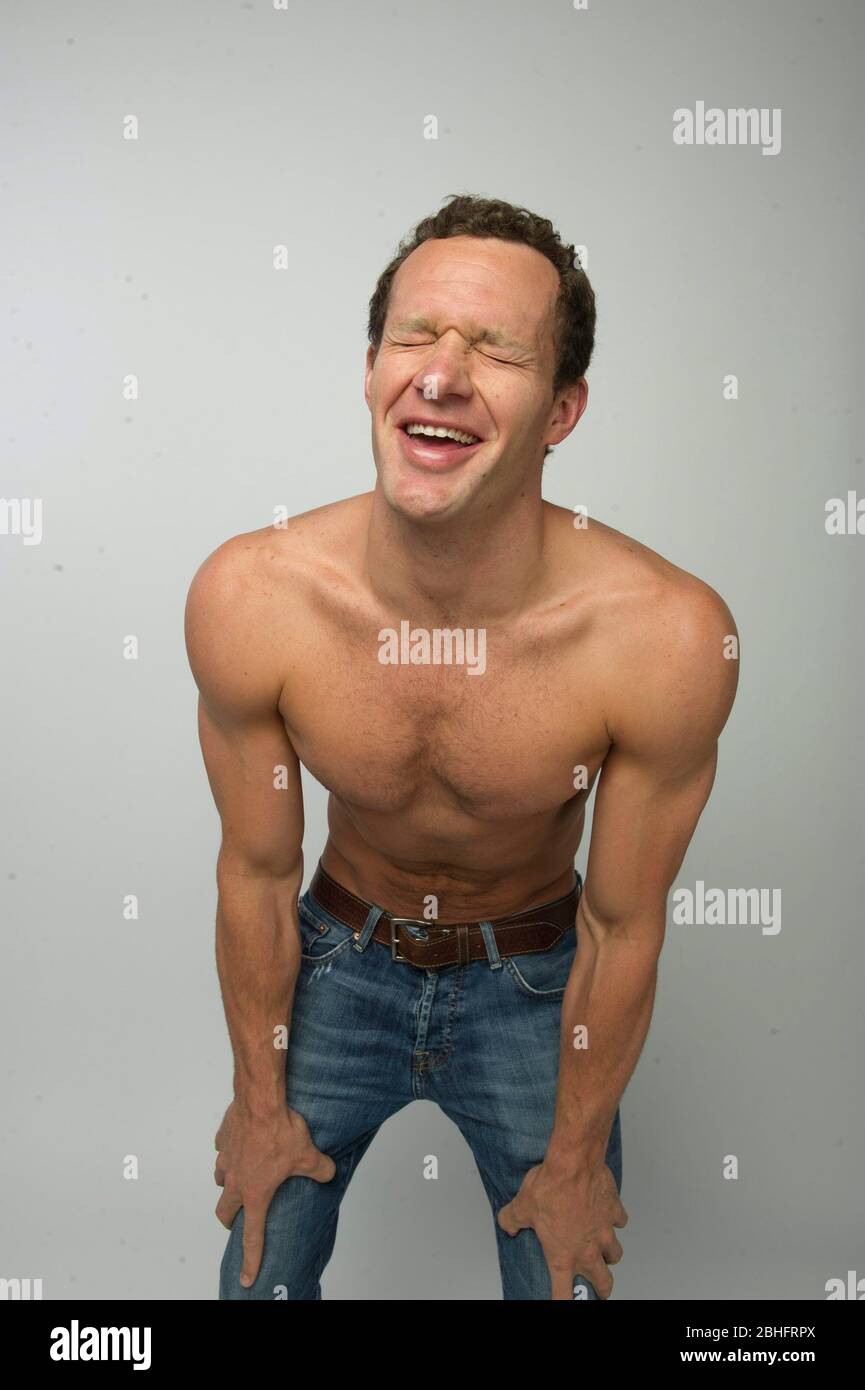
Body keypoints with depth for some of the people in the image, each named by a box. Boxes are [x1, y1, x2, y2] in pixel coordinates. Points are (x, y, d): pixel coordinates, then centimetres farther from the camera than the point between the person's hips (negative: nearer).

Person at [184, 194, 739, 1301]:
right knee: (258, 1277, 16)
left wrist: (573, 1158, -3)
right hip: (341, 959, 1)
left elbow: (622, 925, -16)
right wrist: (260, 1103, 1)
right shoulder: (247, 597, -26)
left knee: (563, 1279, 15)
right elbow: (256, 873, -12)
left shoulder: (671, 638, -30)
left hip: (533, 981, 0)